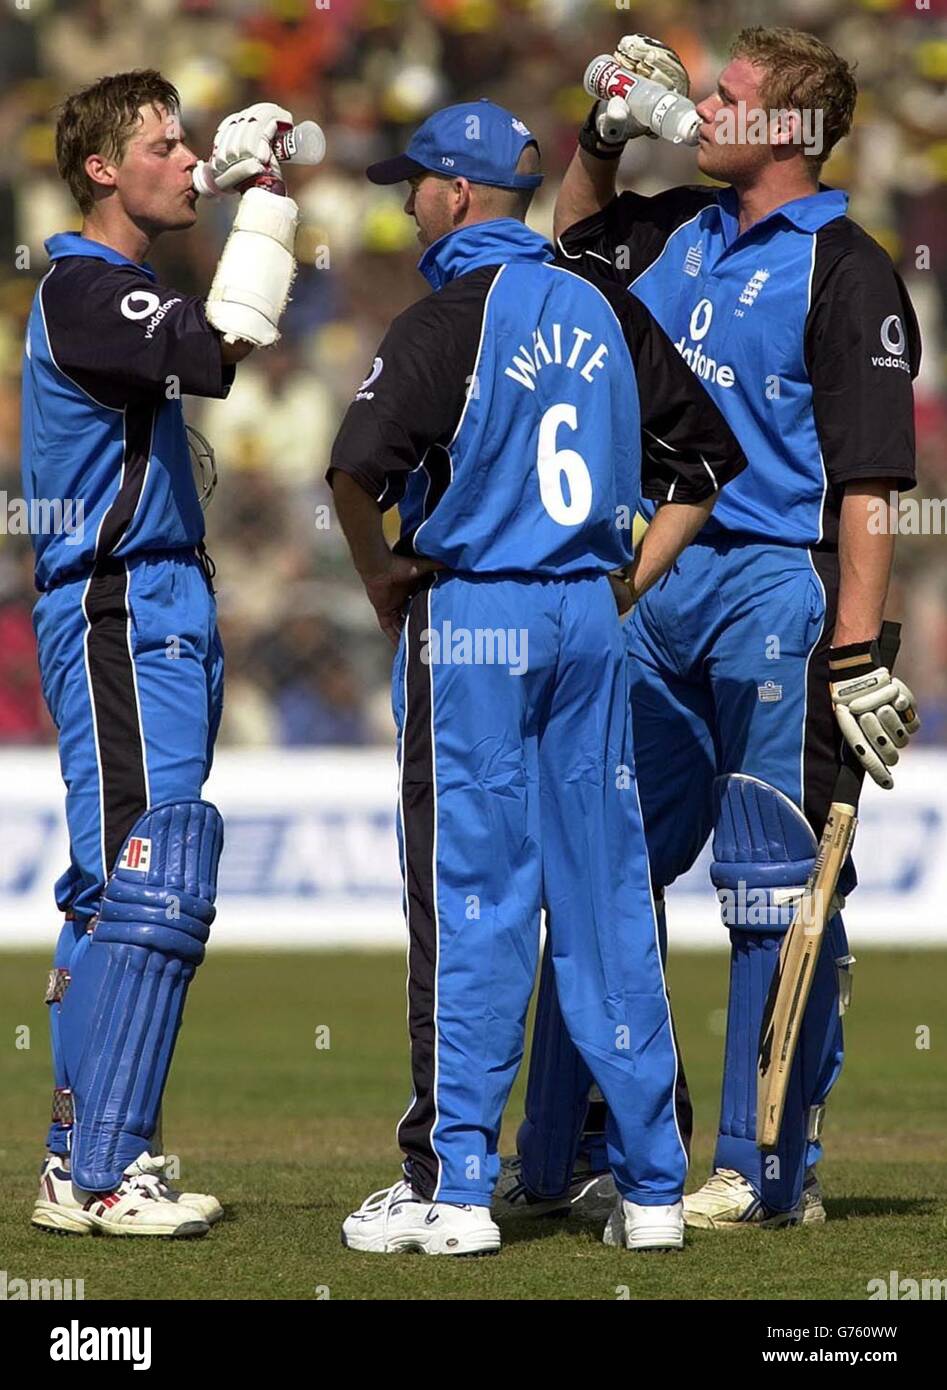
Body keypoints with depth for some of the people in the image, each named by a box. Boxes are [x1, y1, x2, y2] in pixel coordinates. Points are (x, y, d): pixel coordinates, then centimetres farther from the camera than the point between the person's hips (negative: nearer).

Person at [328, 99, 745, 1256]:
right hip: (589, 620, 6)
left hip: (472, 623, -6)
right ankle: (650, 1185, 9)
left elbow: (359, 466, -23)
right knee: (607, 897, 8)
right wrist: (630, 582, 13)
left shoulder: (451, 317, -10)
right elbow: (709, 453, 14)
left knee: (469, 901, -3)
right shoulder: (603, 312, 9)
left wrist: (383, 582, -6)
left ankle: (454, 1185, -2)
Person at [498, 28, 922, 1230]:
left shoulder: (845, 272, -10)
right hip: (652, 587, 8)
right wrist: (605, 131, 19)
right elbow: (576, 239, 37)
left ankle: (773, 1172, 0)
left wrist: (859, 655, -21)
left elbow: (869, 481, -15)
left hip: (776, 591, -8)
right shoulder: (685, 232, 13)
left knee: (776, 888, -5)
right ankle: (562, 1161, 16)